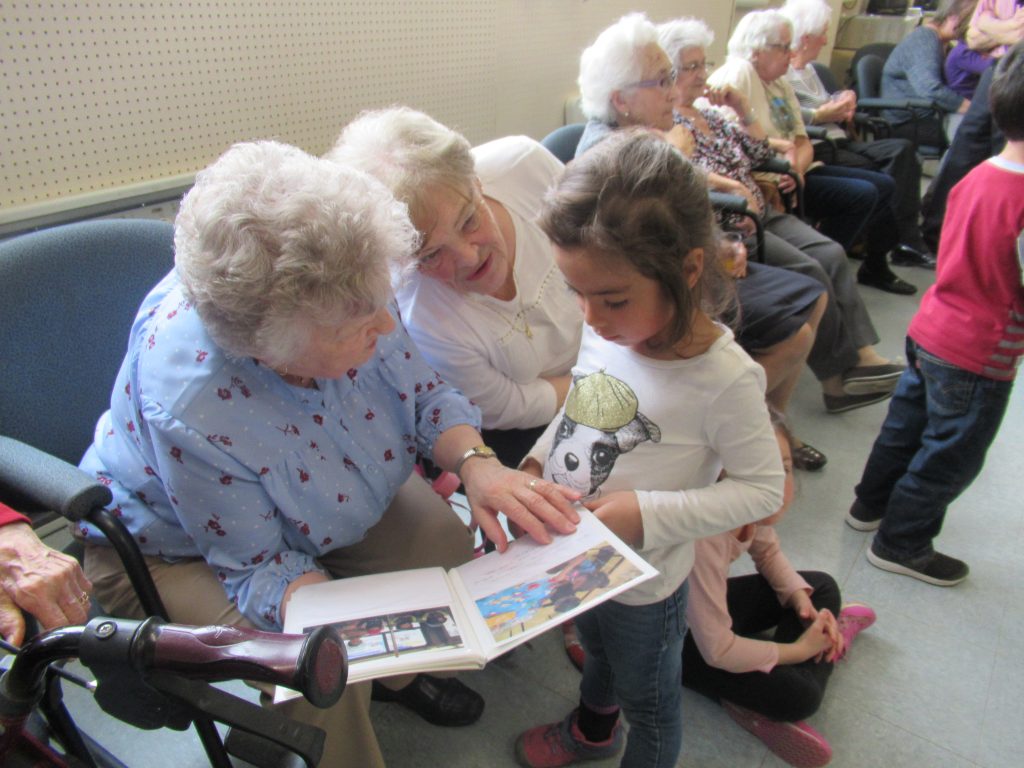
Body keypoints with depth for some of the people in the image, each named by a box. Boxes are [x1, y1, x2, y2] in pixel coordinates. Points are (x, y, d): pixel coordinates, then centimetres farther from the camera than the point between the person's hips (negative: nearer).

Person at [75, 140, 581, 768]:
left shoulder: (345, 294, -26)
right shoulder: (192, 410, -41)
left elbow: (423, 395, -10)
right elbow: (261, 567, -27)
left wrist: (476, 463, -31)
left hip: (320, 496, 6)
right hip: (176, 549, -5)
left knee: (444, 541, -9)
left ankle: (401, 671, 22)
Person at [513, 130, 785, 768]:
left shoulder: (724, 378, -30)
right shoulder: (604, 330, -14)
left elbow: (764, 488, -21)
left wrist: (650, 514, -30)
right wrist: (537, 461, -9)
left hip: (644, 582, -6)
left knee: (649, 702, 23)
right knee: (596, 651, 36)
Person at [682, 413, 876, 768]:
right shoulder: (703, 541, -40)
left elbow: (768, 552, 7)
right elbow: (717, 650, -30)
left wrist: (802, 599, -10)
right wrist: (798, 649, -16)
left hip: (715, 601, 8)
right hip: (680, 635, -7)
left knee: (824, 588, 8)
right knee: (798, 695, -17)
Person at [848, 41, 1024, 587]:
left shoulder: (977, 175, 0)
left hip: (929, 331, 8)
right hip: (978, 357, -8)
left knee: (908, 425, 23)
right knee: (951, 456, 10)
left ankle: (872, 504, 42)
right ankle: (902, 544, 25)